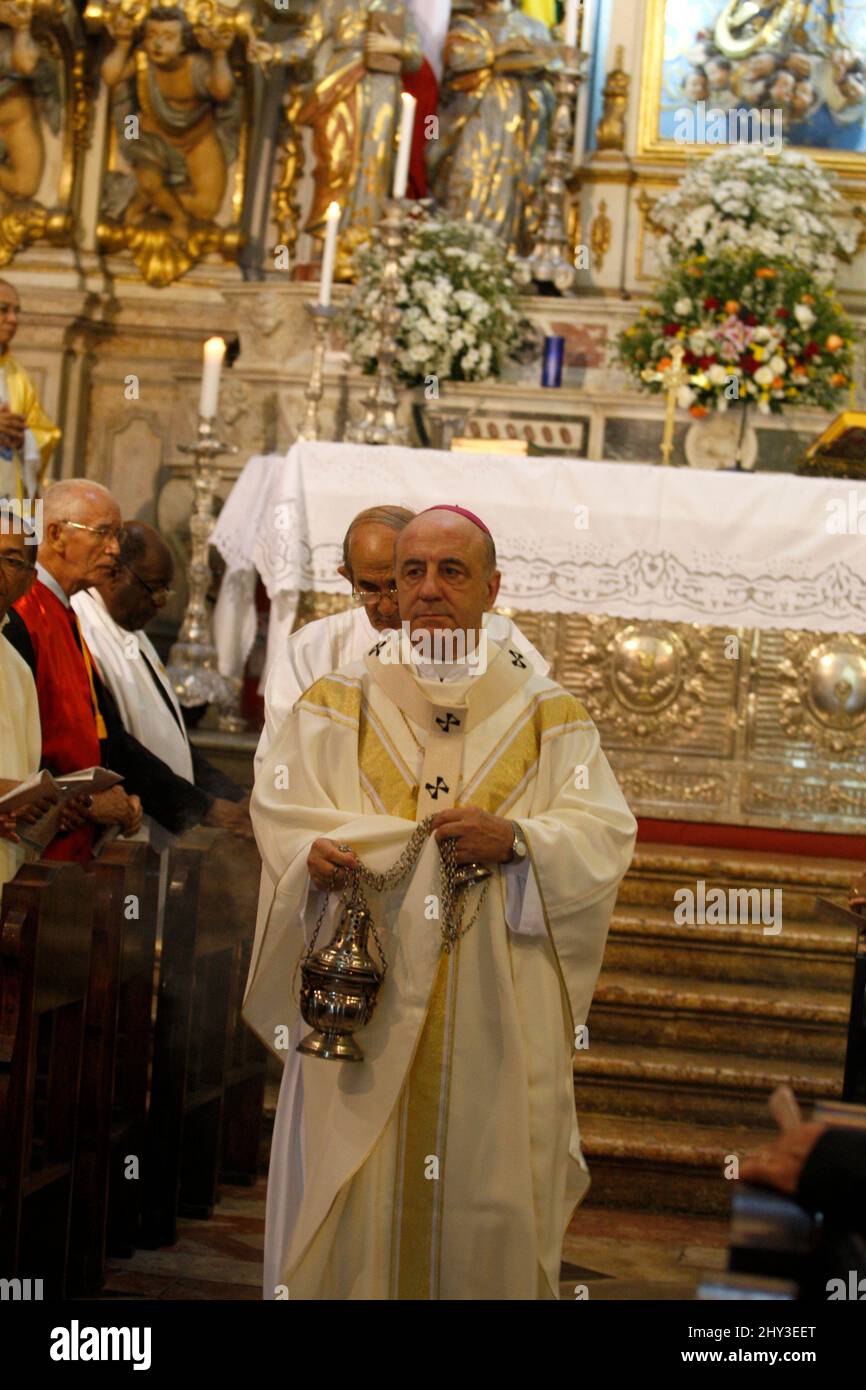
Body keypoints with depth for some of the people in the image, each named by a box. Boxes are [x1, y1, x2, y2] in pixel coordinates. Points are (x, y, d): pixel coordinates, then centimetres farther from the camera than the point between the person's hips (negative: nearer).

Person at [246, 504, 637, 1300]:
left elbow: (605, 837, 1)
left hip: (498, 1013, 0)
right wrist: (317, 853, -21)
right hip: (364, 999, 0)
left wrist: (515, 840, -17)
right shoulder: (340, 703, 10)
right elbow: (279, 809, 1)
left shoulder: (547, 714, 9)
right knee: (355, 1195, -2)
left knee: (489, 1177, 3)